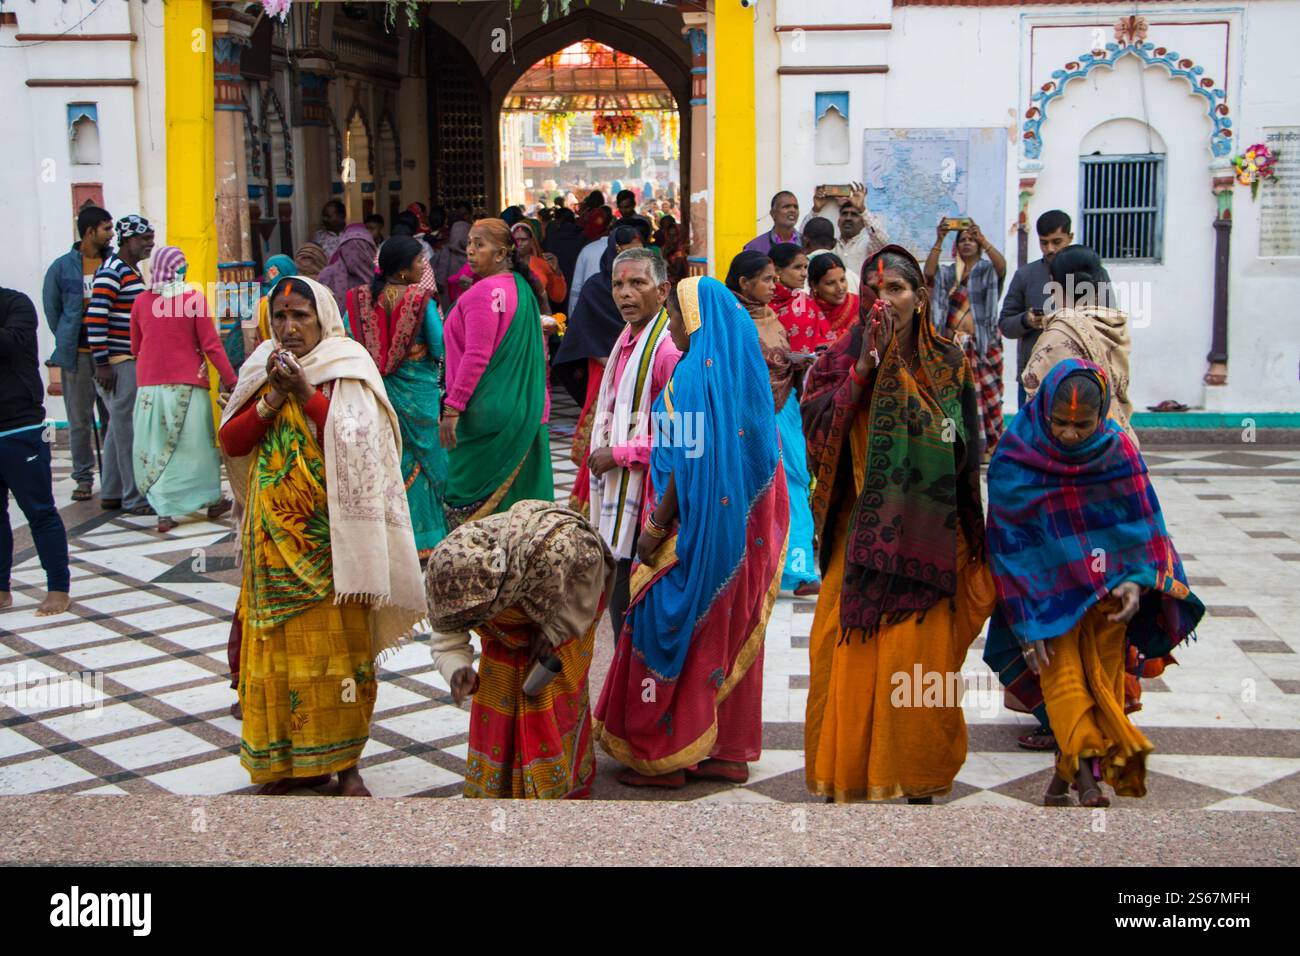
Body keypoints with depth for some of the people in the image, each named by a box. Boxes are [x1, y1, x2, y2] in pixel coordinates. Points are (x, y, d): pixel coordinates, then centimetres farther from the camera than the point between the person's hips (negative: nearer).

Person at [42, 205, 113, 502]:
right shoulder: (62, 266, 2)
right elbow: (52, 308, 11)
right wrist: (67, 342, 11)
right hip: (77, 354, 0)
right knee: (79, 421, 5)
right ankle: (83, 477, 15)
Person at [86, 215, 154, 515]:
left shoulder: (133, 271, 17)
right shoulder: (111, 272, -13)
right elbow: (95, 318, -20)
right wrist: (102, 363, -21)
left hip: (135, 361, 10)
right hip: (119, 363, -10)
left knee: (120, 427, 14)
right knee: (127, 428, -6)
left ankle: (111, 494, 21)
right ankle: (135, 497, -1)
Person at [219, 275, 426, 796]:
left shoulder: (346, 371, -2)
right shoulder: (262, 371, 11)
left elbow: (358, 440, -15)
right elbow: (231, 442, 2)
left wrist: (306, 393, -19)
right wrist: (274, 398, -9)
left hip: (330, 536, -4)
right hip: (274, 536, 4)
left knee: (337, 647, -1)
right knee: (279, 646, 5)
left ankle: (343, 760, 10)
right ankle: (289, 759, 15)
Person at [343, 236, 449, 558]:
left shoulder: (359, 299, -3)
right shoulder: (421, 300, -14)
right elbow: (440, 348, -12)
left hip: (374, 395, 3)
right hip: (417, 395, -3)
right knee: (421, 464, 9)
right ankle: (422, 539, 13)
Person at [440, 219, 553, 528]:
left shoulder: (484, 291, -15)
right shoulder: (523, 288, 14)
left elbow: (476, 357, -20)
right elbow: (539, 354, 19)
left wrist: (452, 408, -17)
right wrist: (541, 407, 23)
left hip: (485, 411, -9)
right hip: (525, 414, 9)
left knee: (469, 505, -3)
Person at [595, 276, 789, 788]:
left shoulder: (693, 374, -16)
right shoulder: (745, 370, 8)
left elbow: (689, 463, -20)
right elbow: (760, 455, 11)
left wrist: (655, 528, -13)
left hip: (693, 531, -8)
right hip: (741, 531, 8)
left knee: (670, 631, 3)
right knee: (730, 632, 14)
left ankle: (661, 756, 11)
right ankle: (729, 750, 21)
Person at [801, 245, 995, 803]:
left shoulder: (948, 366, 6)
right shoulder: (844, 358, 3)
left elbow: (967, 459, 8)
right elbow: (815, 427, -13)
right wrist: (863, 367, -18)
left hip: (927, 542, 1)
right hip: (860, 539, -1)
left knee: (918, 661, 1)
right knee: (849, 658, -1)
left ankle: (917, 782, 15)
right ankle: (843, 781, 12)